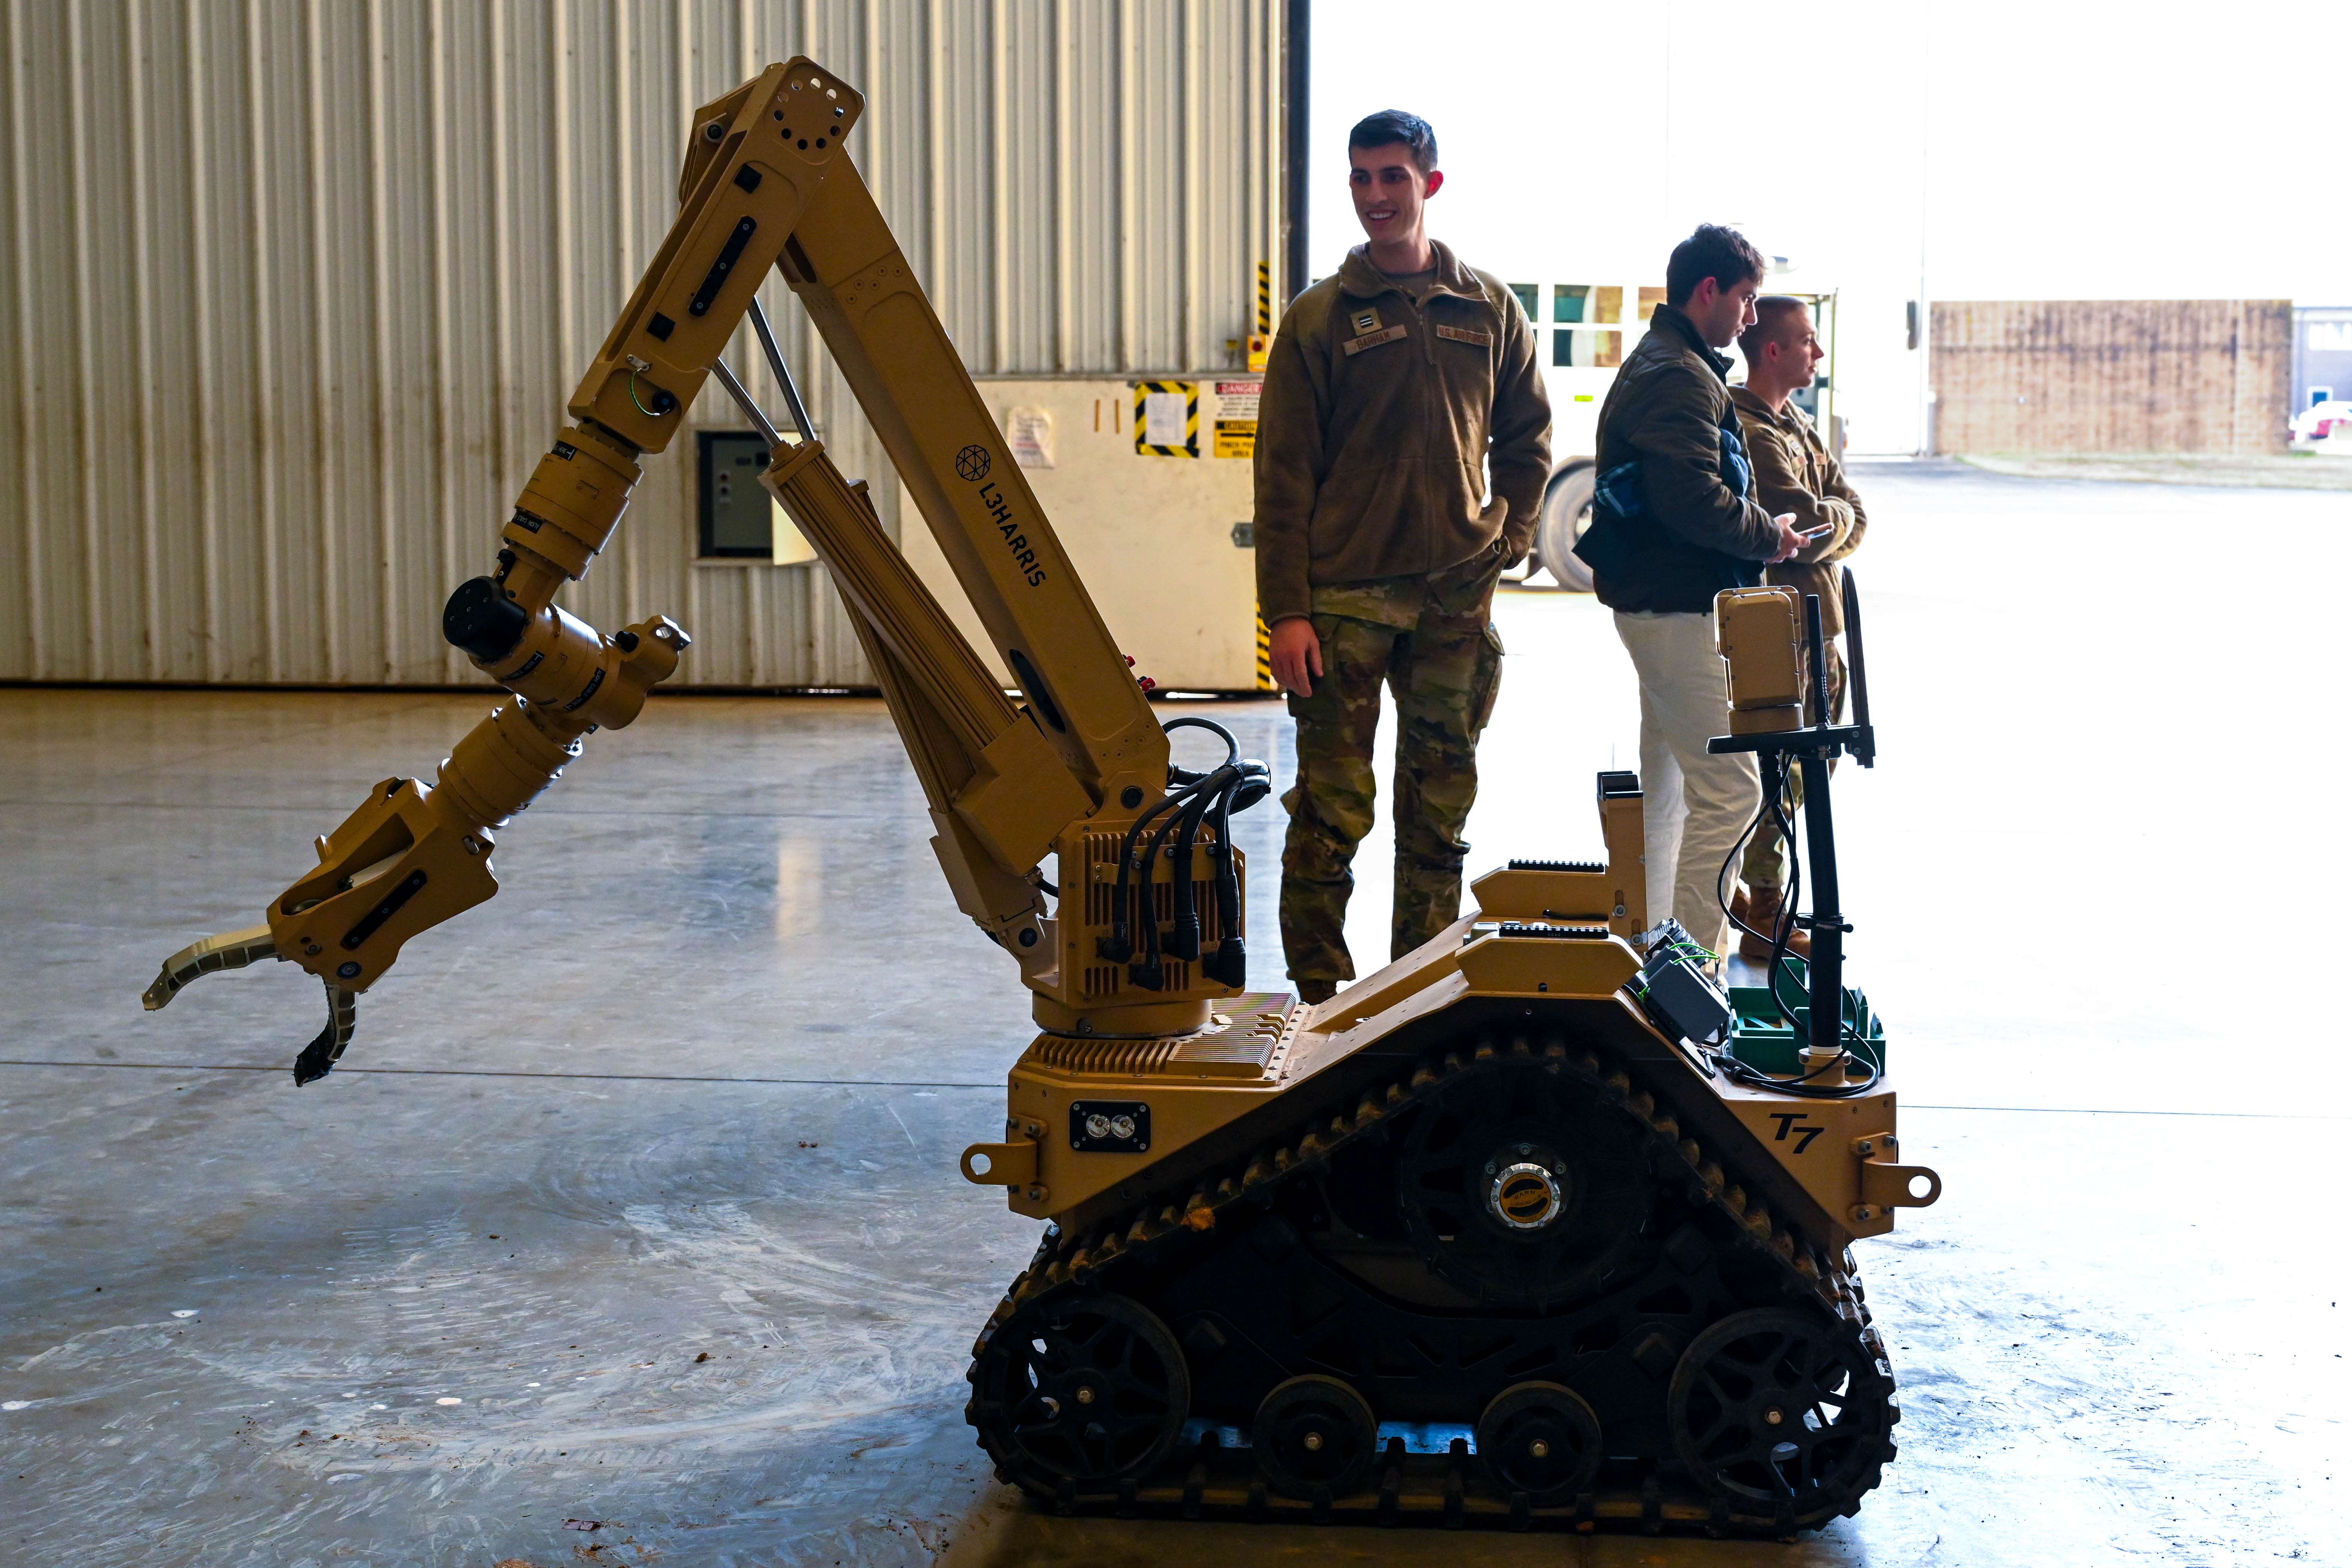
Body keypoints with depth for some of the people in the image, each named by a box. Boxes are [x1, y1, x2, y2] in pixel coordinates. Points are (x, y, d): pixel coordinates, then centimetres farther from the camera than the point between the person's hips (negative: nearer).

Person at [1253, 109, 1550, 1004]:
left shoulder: (1488, 310, 9)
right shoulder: (1319, 319, 1)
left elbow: (1529, 436, 20)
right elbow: (1284, 476, -3)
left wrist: (1508, 534, 5)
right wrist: (1286, 611, -10)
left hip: (1456, 595, 3)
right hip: (1345, 595, -3)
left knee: (1440, 810, 9)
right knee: (1332, 806, -2)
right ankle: (1319, 993, 6)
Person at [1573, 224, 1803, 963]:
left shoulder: (1657, 364, 19)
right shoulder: (1681, 378, -16)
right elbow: (1694, 500, -25)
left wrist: (1759, 527, 13)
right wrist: (1768, 535, -10)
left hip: (1657, 602, 12)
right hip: (1677, 604, -12)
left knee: (1669, 787, 17)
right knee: (1729, 787, -12)